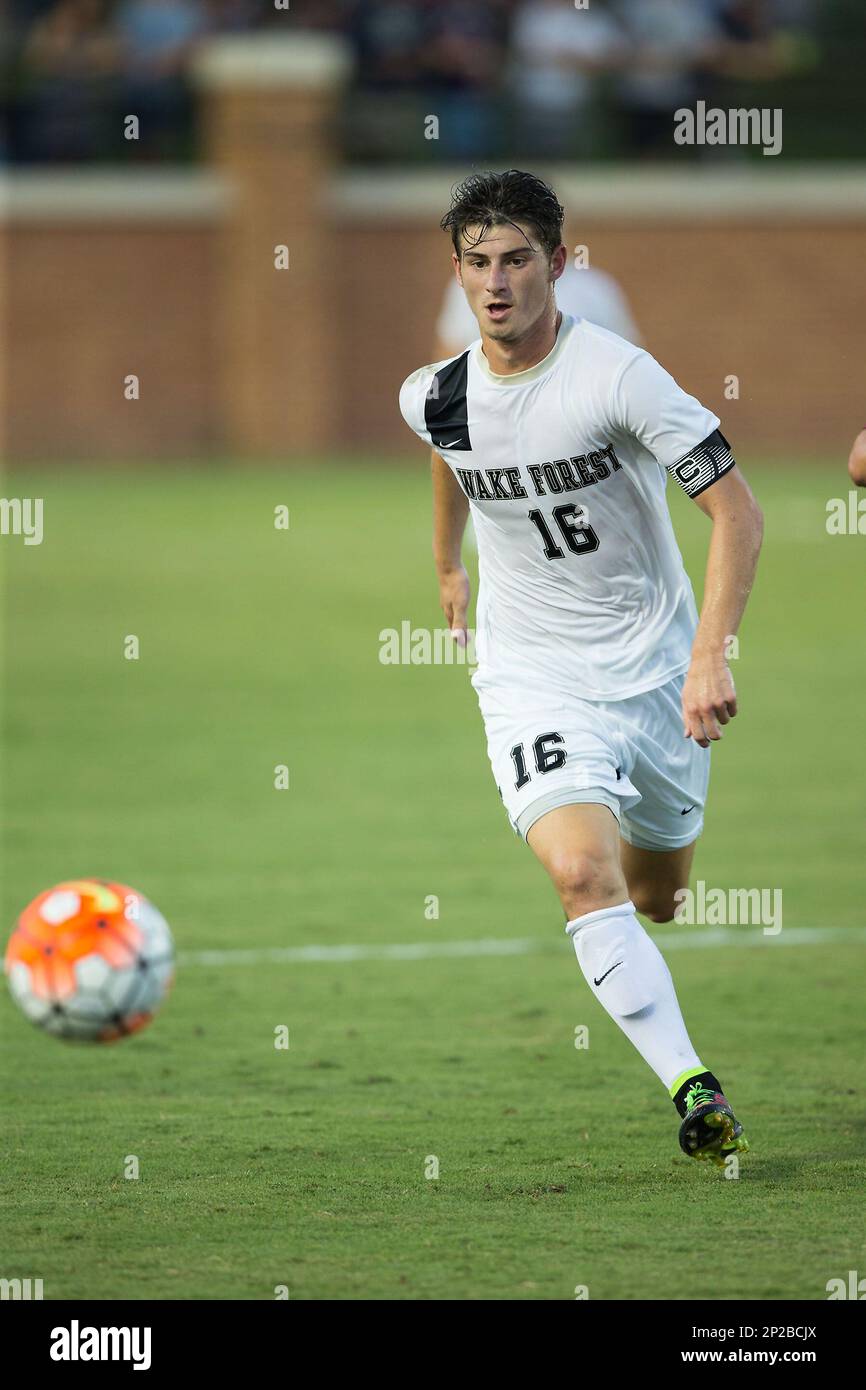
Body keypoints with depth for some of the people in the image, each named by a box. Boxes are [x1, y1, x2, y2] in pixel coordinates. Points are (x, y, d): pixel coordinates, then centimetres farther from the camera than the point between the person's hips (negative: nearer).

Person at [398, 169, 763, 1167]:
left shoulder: (619, 375, -18)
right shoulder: (432, 397, -5)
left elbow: (735, 509, -18)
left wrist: (709, 656, -28)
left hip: (655, 664, -1)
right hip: (532, 675, 1)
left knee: (657, 894, 16)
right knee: (582, 873, -24)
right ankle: (691, 1087, -24)